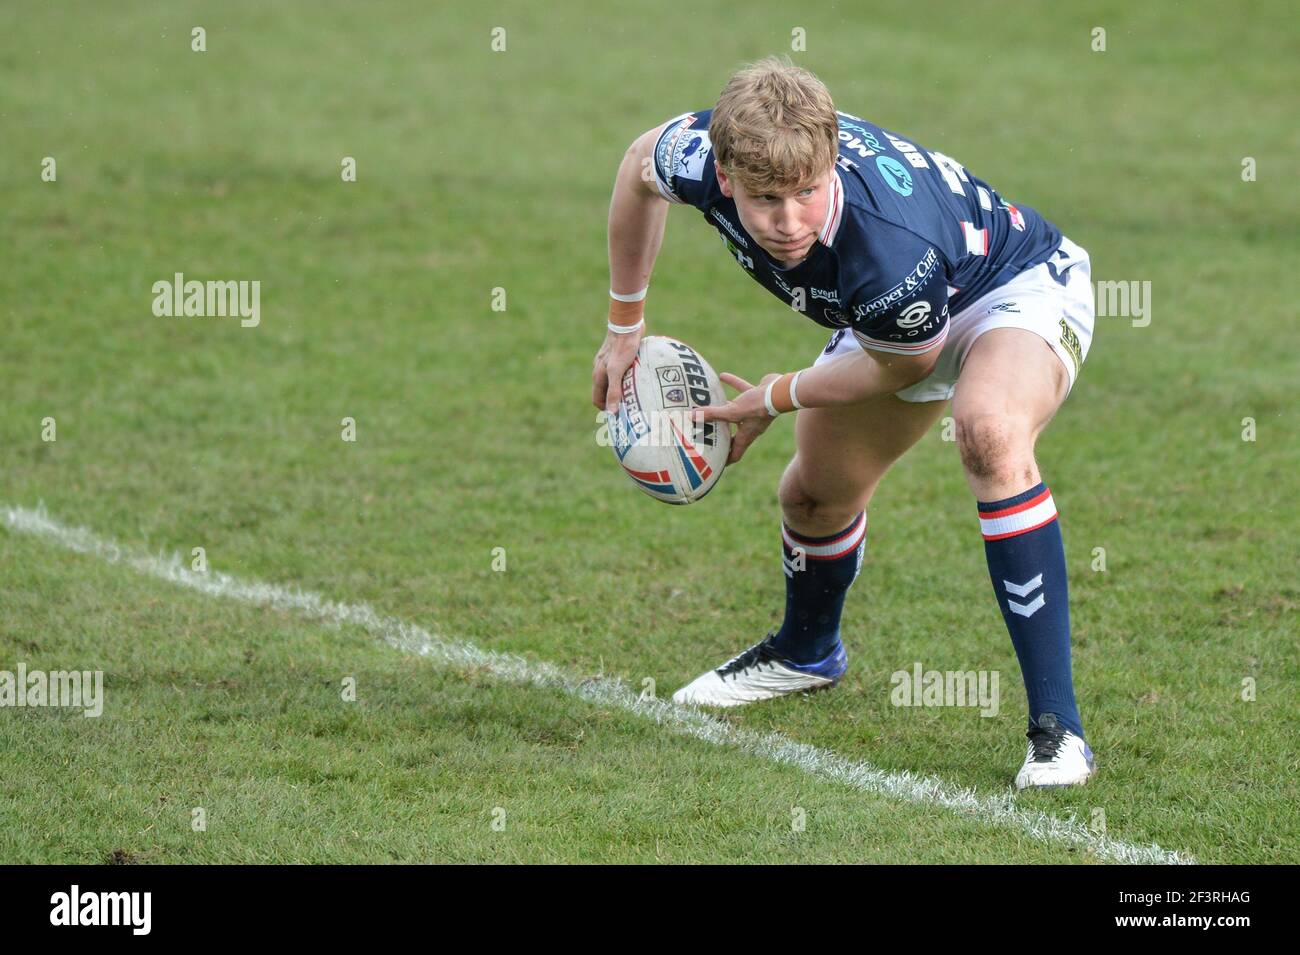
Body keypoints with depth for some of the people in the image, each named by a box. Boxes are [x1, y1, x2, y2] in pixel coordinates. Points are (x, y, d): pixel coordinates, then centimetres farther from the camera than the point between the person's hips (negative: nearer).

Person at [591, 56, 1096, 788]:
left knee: (988, 430, -38)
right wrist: (624, 327, 5)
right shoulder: (702, 156, -30)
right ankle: (807, 653, 56)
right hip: (890, 313, 7)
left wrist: (776, 400, -9)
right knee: (815, 494, 20)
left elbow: (906, 367, -21)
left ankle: (1058, 728, -33)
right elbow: (639, 165, -2)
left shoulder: (892, 252, -44)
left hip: (1025, 289, -7)